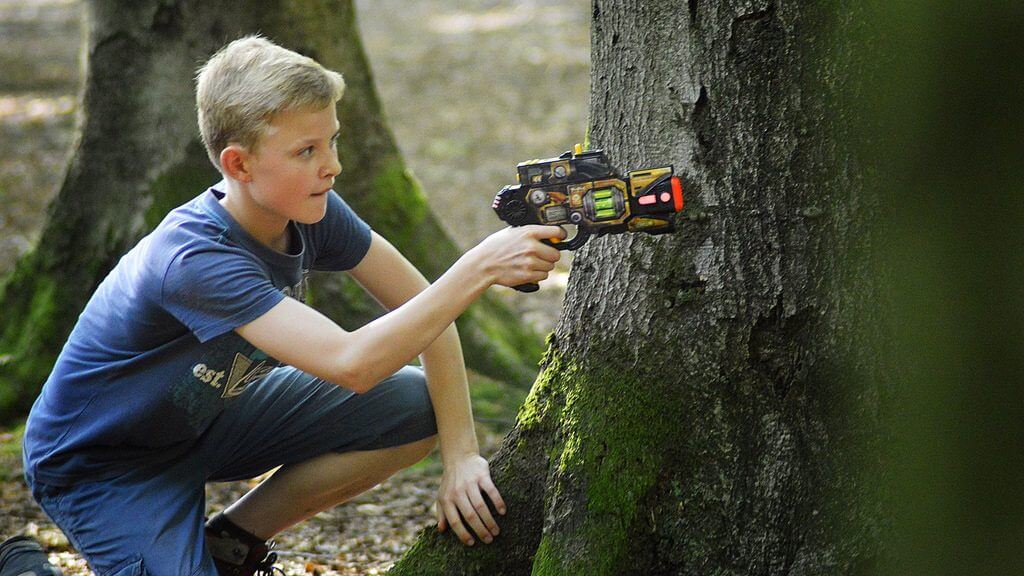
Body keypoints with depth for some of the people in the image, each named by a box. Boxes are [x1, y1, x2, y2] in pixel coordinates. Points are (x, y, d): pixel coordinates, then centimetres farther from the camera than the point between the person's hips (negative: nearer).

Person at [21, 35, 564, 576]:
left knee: (416, 406, -8)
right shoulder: (194, 259, -37)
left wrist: (460, 454, -15)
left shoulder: (312, 211, -15)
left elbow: (425, 310, -7)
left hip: (208, 417, 8)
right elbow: (351, 363, -47)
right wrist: (480, 267, -48)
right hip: (99, 465, -7)